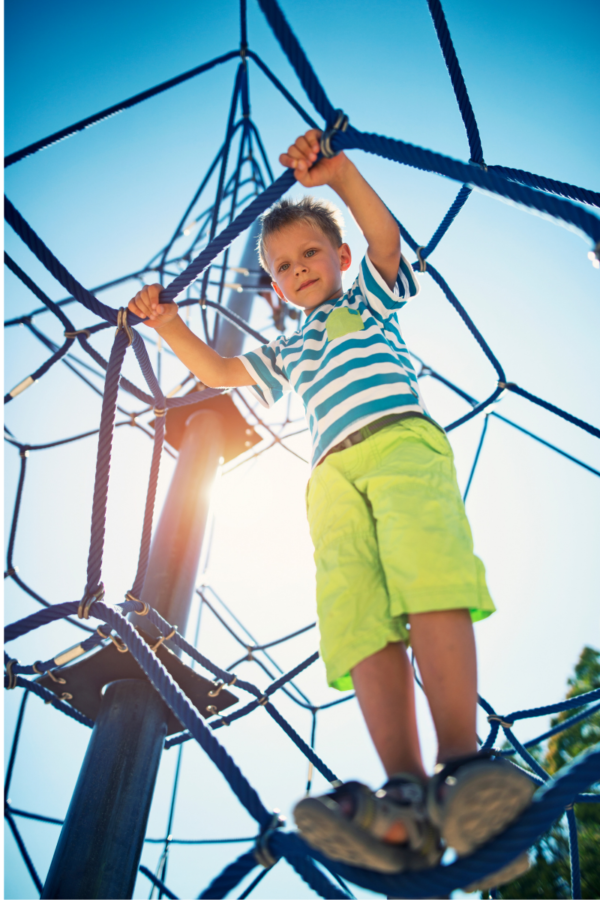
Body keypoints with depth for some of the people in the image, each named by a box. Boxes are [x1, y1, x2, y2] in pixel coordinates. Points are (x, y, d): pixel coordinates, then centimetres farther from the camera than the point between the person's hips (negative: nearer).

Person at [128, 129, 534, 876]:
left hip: (402, 439, -2)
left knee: (429, 584, -31)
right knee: (361, 618, -23)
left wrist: (336, 171, -1)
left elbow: (385, 235, 12)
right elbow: (218, 372, 45)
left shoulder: (369, 297, 30)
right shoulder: (287, 352, 41)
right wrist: (169, 325, 34)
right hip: (335, 474, 3)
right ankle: (405, 804, -37)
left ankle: (462, 766, -39)